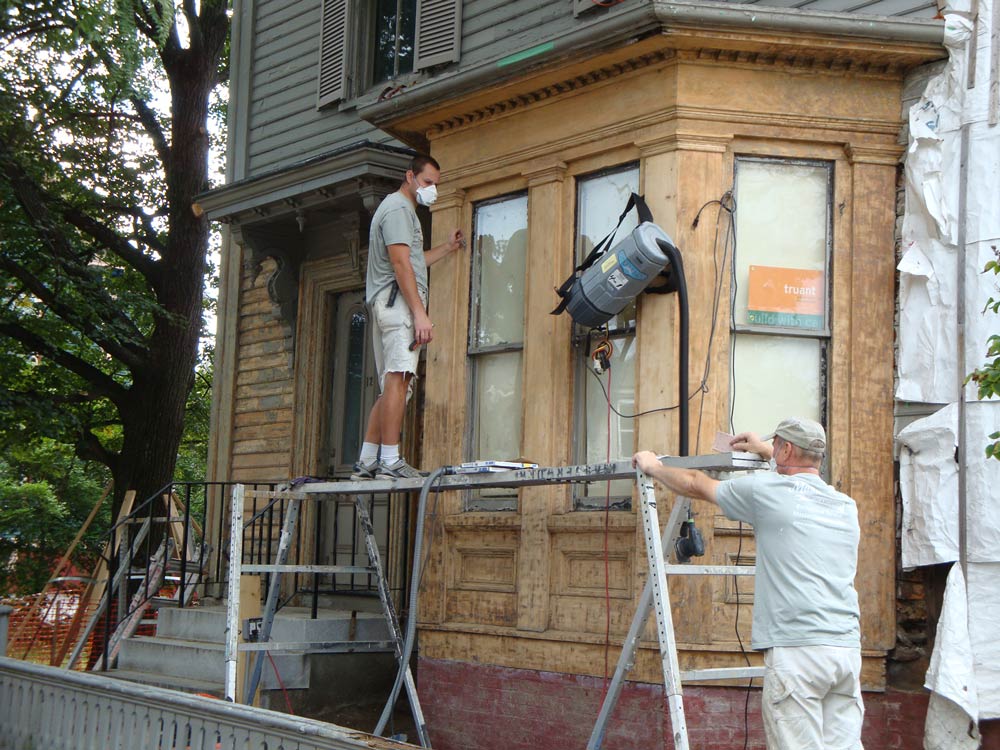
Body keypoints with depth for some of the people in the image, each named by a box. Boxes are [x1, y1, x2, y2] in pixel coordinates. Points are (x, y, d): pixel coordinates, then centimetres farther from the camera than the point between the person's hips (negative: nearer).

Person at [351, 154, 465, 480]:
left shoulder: (399, 208, 30)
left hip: (386, 306, 11)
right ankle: (390, 461, -24)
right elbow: (401, 264, -15)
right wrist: (419, 313, -21)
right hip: (397, 300, -11)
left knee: (391, 386, 8)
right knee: (398, 379, -18)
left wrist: (446, 248, 40)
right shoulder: (398, 208, -4)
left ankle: (366, 462, 7)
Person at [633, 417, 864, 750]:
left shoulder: (768, 490, 0)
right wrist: (765, 452, 53)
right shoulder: (846, 506, 17)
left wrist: (653, 466, 32)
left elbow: (696, 485, 14)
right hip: (848, 647, 6)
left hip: (797, 648, -6)